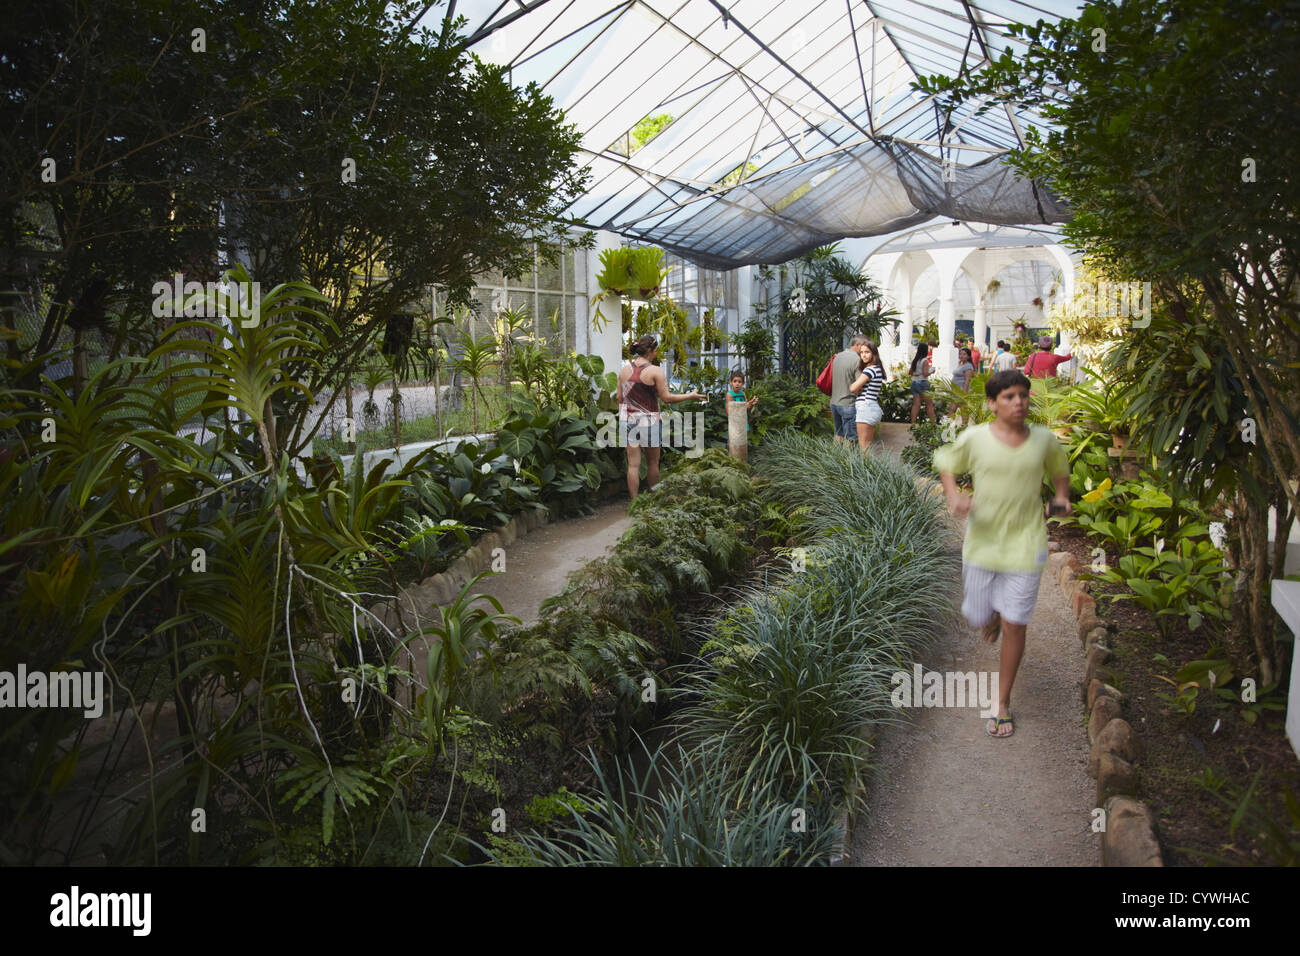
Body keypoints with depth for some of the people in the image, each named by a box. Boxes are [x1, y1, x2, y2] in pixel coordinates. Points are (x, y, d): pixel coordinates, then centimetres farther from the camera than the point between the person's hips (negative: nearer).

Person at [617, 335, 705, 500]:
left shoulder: (625, 370, 3)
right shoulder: (655, 371, -11)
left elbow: (620, 398, 8)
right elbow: (666, 398, -10)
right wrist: (690, 396, 1)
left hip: (629, 420, 4)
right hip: (650, 422, -4)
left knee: (633, 464, 4)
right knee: (652, 463, 12)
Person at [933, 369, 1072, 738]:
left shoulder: (1044, 440, -3)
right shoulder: (974, 439, -9)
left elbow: (1059, 468, 18)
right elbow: (946, 464, 6)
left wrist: (1062, 497, 0)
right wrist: (953, 495, -12)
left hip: (1025, 544, 0)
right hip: (981, 543, 0)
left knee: (1014, 625, -2)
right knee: (978, 618, 11)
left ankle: (1003, 704, 15)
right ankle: (994, 613, 53)